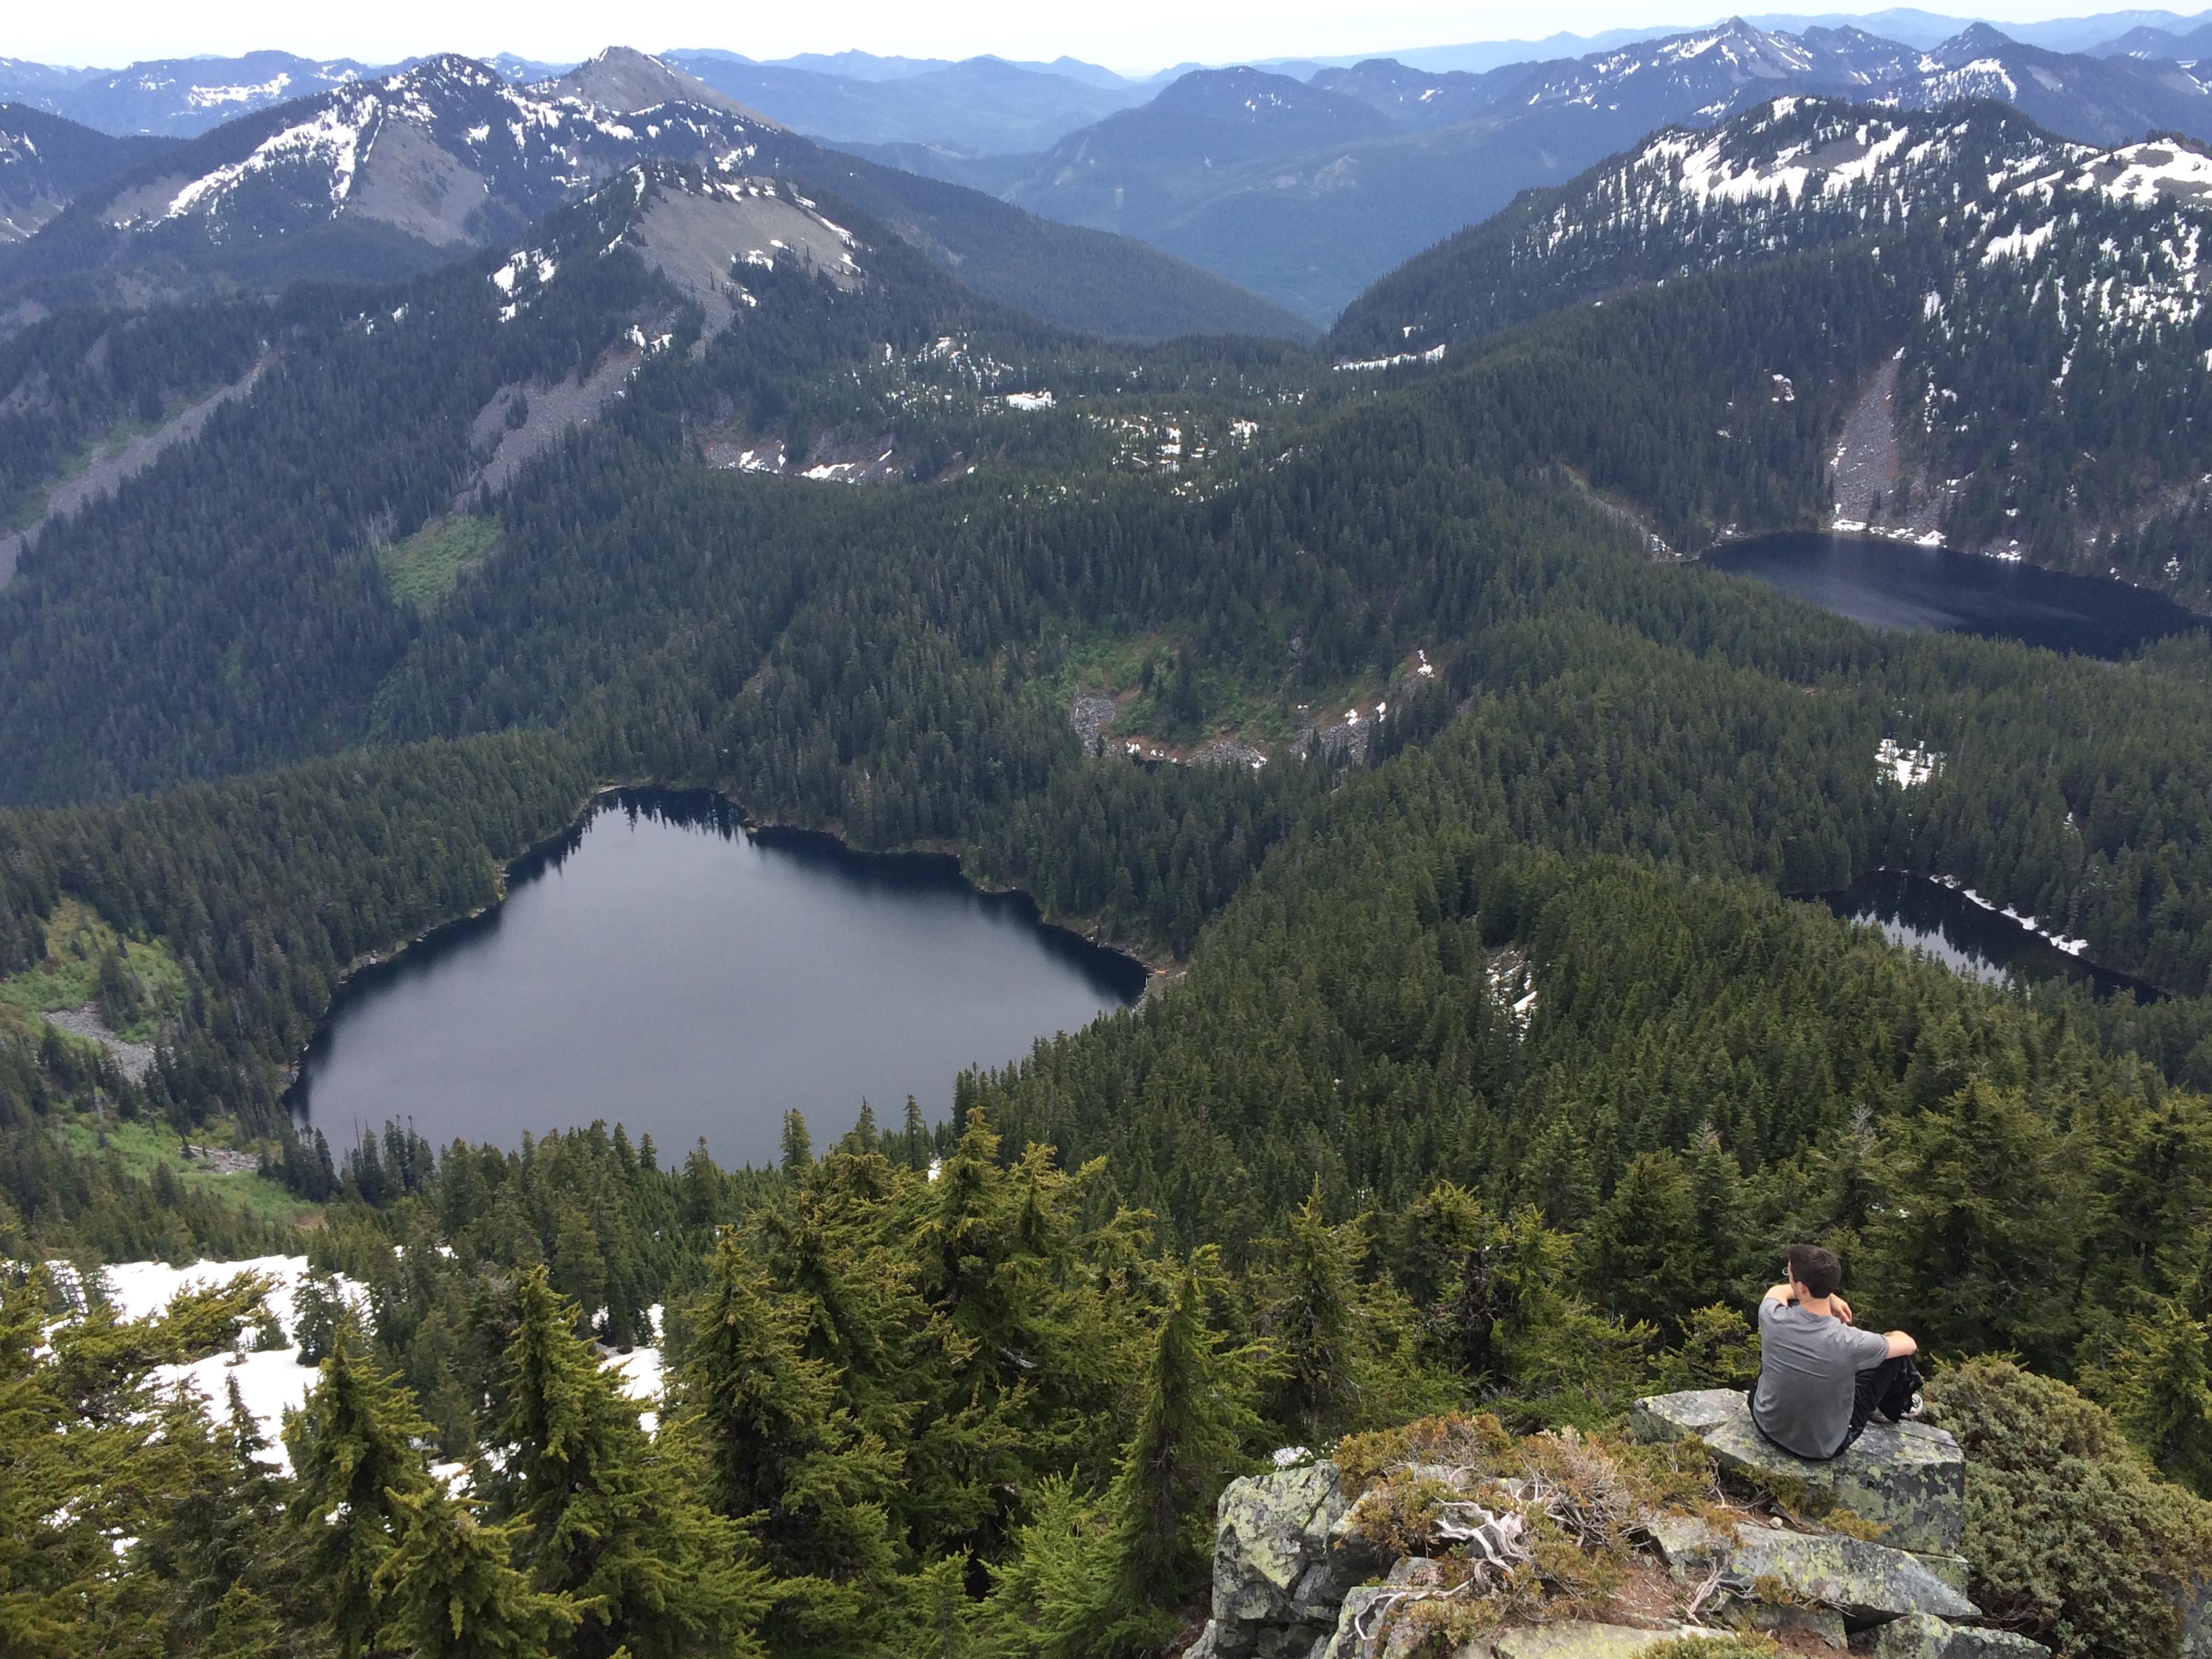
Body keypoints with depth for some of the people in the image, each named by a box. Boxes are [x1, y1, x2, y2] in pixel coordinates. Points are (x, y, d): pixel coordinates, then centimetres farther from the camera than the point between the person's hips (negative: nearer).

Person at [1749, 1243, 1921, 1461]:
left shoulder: (1773, 1318, -25)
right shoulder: (1849, 1342, -31)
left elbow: (1777, 1291, 3)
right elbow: (1909, 1345, -8)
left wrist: (1830, 1298, 2)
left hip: (1767, 1425, 3)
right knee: (1894, 1355, 7)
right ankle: (1898, 1407, 42)